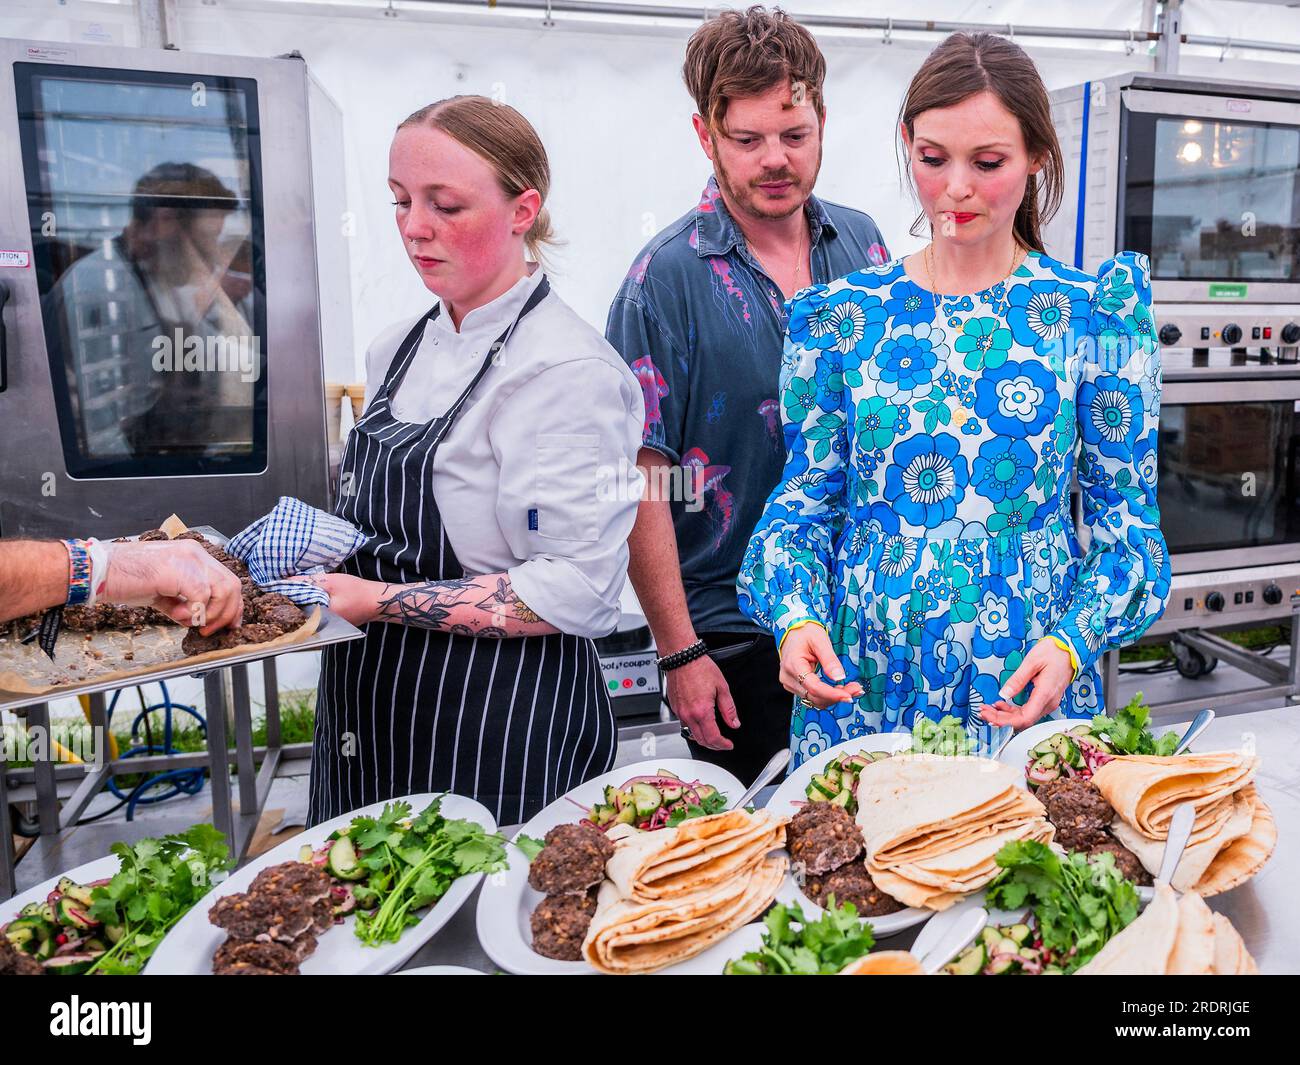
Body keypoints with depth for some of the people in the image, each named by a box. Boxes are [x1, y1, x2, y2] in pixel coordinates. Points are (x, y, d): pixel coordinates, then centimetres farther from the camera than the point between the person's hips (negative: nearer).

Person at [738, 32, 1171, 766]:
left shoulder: (1095, 312, -2)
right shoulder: (844, 315, 1)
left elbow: (1126, 512, 1)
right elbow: (807, 499, 4)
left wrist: (1073, 643, -15)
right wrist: (796, 617, -13)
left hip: (1032, 688, 0)